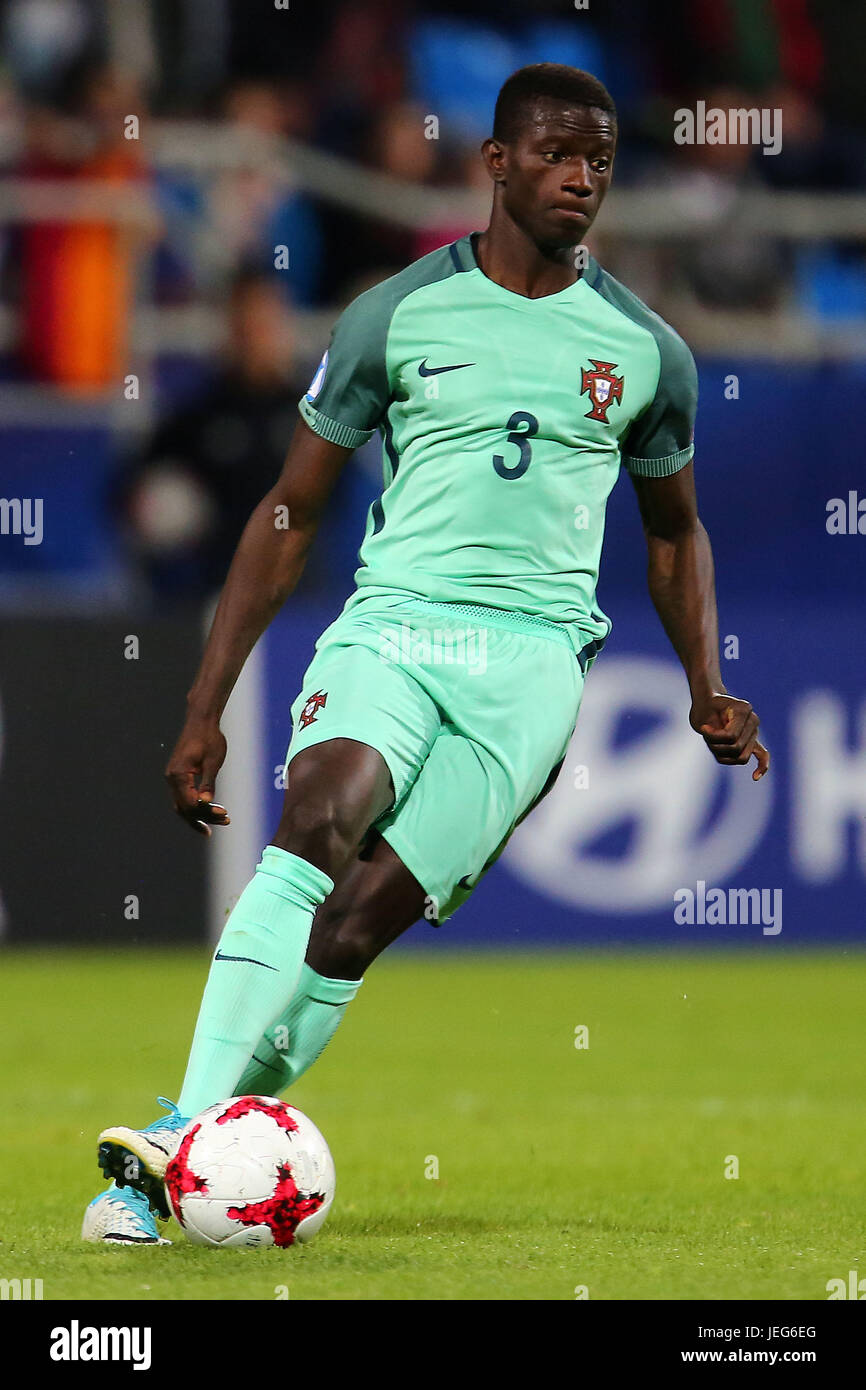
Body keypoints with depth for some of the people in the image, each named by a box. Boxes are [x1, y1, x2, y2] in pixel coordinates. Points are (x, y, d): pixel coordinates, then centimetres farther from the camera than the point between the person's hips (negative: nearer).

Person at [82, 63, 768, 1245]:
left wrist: (706, 691, 15)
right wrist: (205, 709, 6)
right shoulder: (397, 316, 6)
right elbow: (290, 515, 10)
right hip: (392, 625, -1)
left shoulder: (645, 350, 11)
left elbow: (674, 531, 28)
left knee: (362, 918, -16)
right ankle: (186, 1127, -36)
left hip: (535, 657, 1)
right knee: (318, 825, -30)